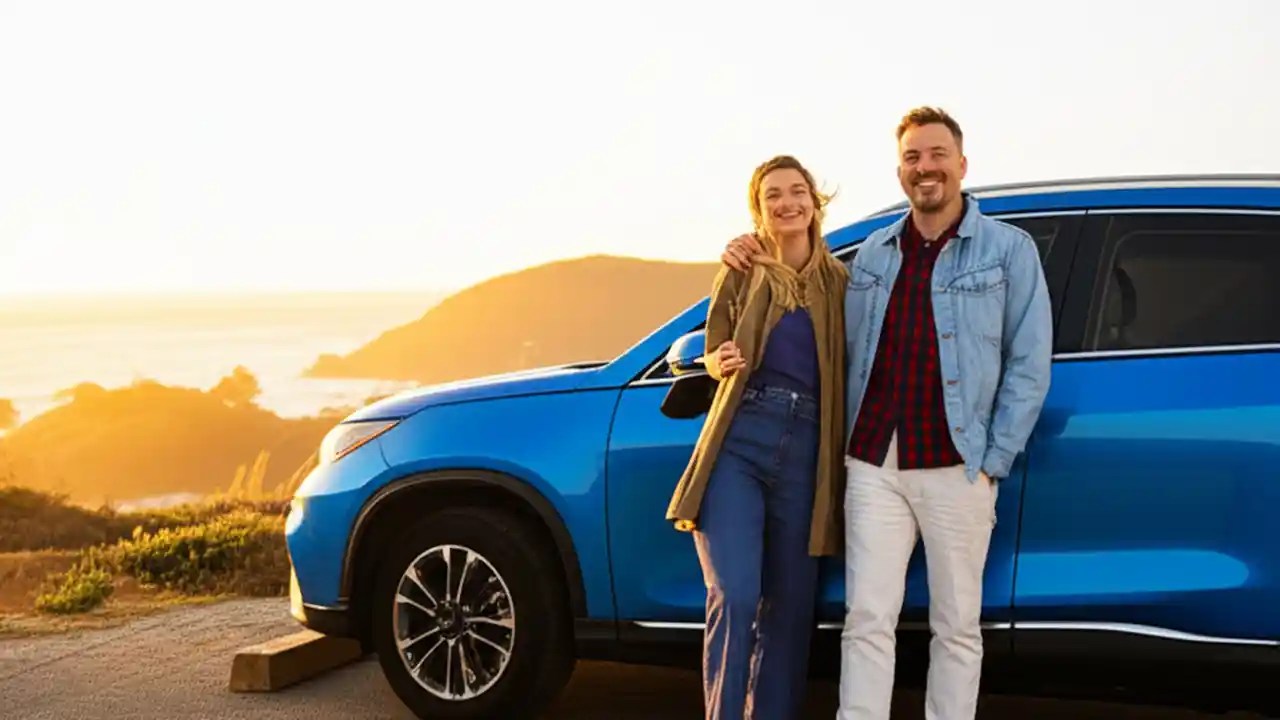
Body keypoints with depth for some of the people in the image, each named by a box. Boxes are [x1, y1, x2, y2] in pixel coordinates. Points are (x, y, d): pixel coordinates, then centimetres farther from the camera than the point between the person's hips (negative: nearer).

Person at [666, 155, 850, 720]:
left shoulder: (839, 282, 9)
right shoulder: (741, 270, 7)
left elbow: (845, 375, 13)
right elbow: (712, 353, 13)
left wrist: (847, 453, -1)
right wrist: (720, 363, -10)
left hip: (805, 451, 2)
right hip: (739, 442, -2)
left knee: (789, 606, 7)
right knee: (735, 597, -14)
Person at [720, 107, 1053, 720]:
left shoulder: (1008, 249, 3)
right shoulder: (873, 252, 14)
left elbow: (1029, 364, 0)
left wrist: (993, 461, -7)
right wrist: (755, 263, 14)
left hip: (955, 469, -2)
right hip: (873, 466, 3)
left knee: (957, 627, 5)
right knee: (867, 620, -1)